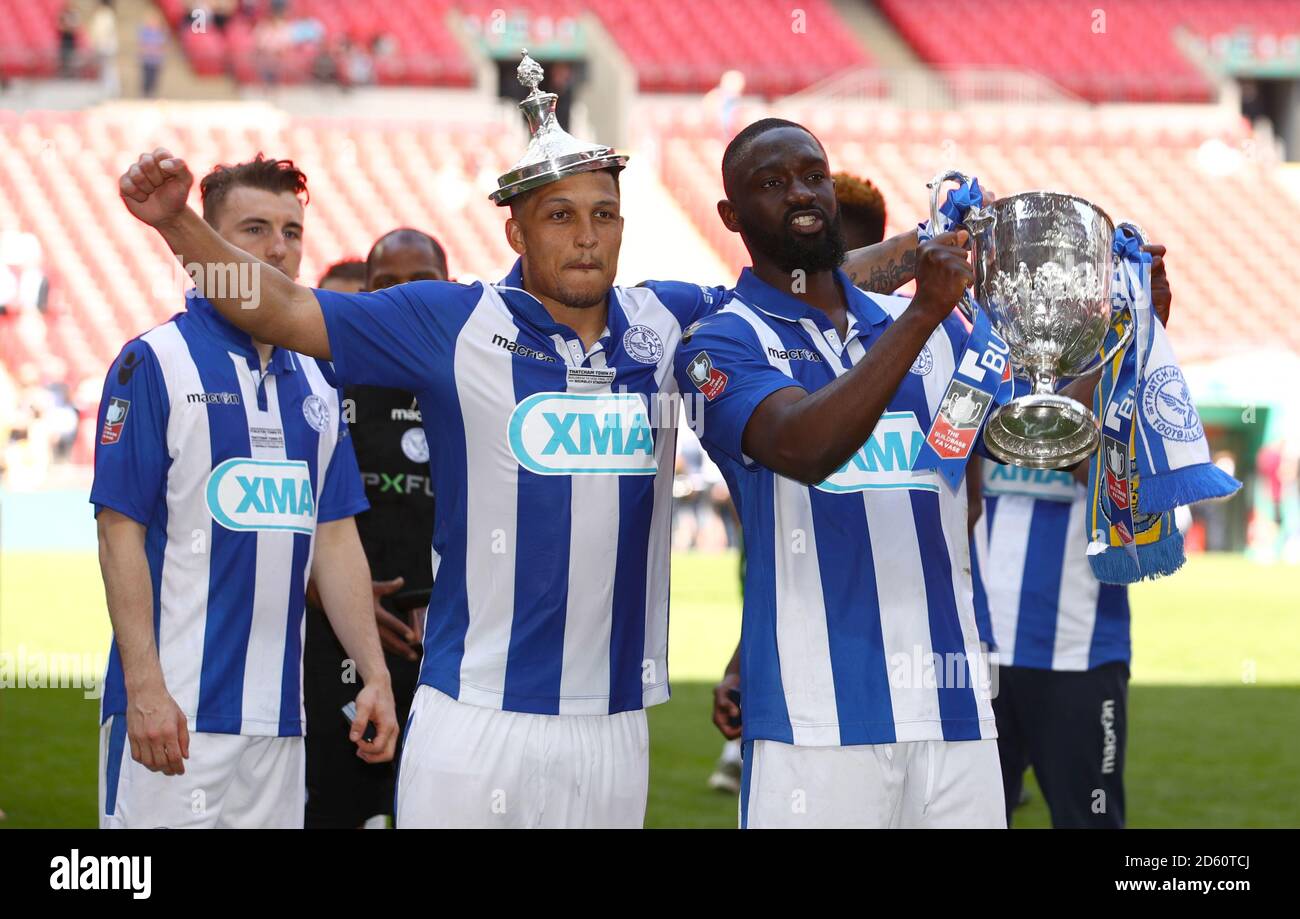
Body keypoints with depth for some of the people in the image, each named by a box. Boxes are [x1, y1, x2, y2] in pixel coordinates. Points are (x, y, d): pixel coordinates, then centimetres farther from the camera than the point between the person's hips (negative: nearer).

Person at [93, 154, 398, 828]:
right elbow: (121, 531, -9)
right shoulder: (154, 363, -4)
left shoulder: (314, 381, 15)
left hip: (279, 711, 6)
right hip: (176, 709, -6)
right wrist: (144, 686, -16)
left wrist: (375, 675, 9)